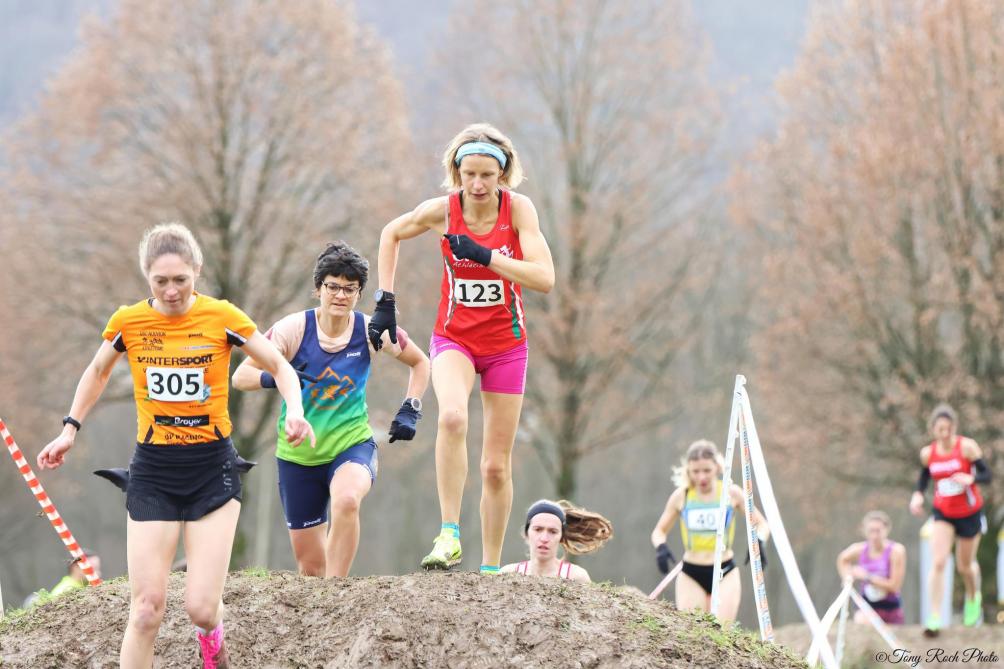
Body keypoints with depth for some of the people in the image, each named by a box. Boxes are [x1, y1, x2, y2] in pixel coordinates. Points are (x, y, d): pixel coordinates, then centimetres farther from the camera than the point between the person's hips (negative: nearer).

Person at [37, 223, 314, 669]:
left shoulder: (221, 317, -7)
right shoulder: (128, 322, -2)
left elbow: (280, 368, 3)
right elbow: (98, 371, 19)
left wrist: (294, 411, -15)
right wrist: (70, 429, 12)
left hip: (212, 469, -1)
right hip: (153, 471, 1)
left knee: (201, 607, -8)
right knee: (146, 611, -7)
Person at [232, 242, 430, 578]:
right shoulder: (293, 329, -11)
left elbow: (420, 363, 11)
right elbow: (240, 376, -13)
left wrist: (409, 411, -1)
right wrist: (275, 378, -33)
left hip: (353, 443, -1)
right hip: (298, 454, 1)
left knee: (346, 500, -37)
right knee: (310, 565, 4)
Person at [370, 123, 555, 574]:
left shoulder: (518, 209, -15)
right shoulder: (443, 210, -12)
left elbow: (544, 278, -24)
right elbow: (391, 234, 7)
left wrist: (484, 255, -31)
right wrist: (385, 301, 1)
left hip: (506, 344, 1)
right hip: (454, 338, -1)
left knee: (496, 465, 4)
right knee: (452, 417, -33)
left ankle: (490, 568, 17)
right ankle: (449, 535, -30)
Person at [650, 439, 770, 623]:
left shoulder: (731, 493, -3)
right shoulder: (681, 496, -1)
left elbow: (761, 524, 6)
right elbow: (659, 531, 11)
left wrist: (759, 542, -17)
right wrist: (661, 547, -12)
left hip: (725, 573, -1)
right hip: (691, 575, 1)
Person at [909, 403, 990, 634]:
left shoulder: (967, 447, -17)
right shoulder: (927, 453, -6)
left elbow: (986, 474, -17)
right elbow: (923, 478, 11)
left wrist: (970, 479, -38)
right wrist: (917, 496, -10)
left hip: (970, 513, -2)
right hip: (943, 513, 2)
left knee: (965, 566, 13)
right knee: (938, 563, -16)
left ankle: (973, 598, 47)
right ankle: (935, 617, -15)